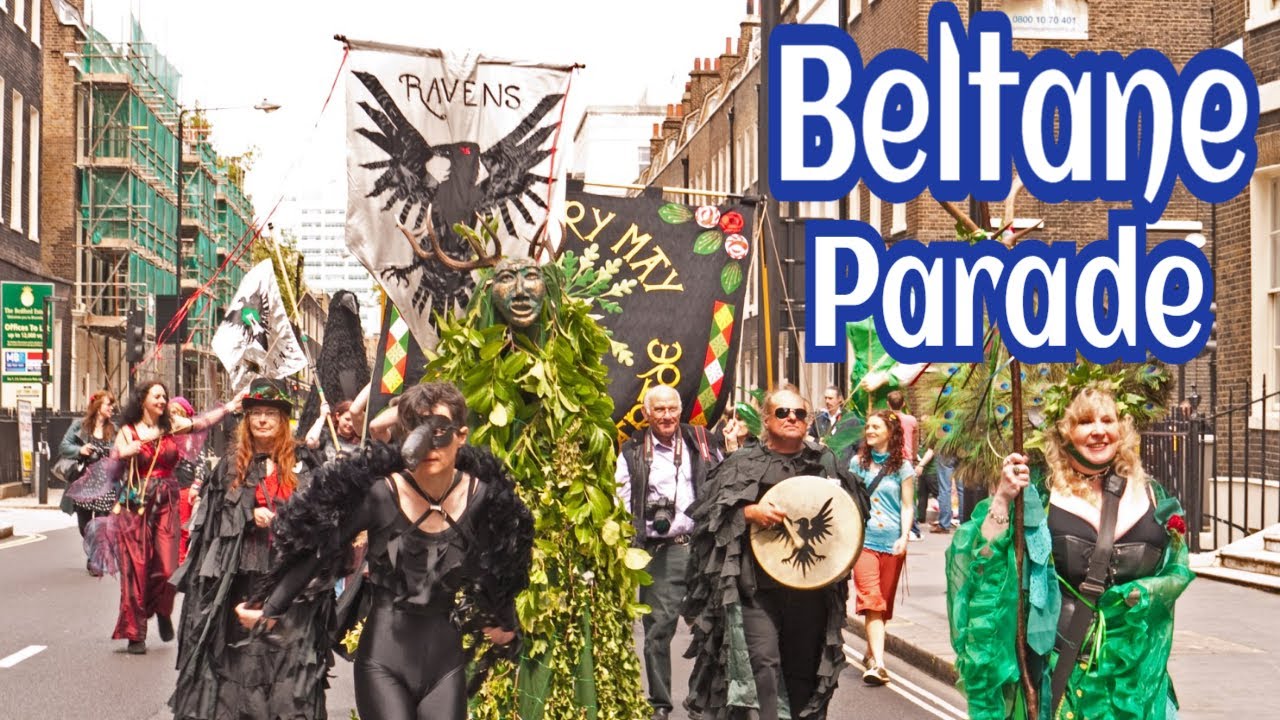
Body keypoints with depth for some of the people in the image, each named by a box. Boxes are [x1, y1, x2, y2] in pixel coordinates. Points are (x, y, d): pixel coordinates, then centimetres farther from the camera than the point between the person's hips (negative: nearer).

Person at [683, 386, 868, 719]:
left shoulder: (825, 463, 12)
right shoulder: (744, 464, 6)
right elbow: (713, 511, -2)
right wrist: (750, 512, -18)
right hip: (758, 585, -3)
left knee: (805, 668, 8)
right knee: (763, 661, -16)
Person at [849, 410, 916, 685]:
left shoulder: (902, 467, 3)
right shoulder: (858, 463, 8)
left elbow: (907, 507, 2)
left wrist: (904, 537, -11)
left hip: (892, 542, 0)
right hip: (864, 540, 0)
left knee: (884, 603, 10)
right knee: (871, 600, -14)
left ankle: (872, 652, 28)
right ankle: (878, 663, -22)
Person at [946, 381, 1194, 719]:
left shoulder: (1149, 495, 7)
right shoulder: (1038, 491, -3)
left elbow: (1176, 572, 12)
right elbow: (984, 562, -11)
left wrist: (1137, 594, -4)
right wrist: (1001, 499, -21)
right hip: (1054, 663, -3)